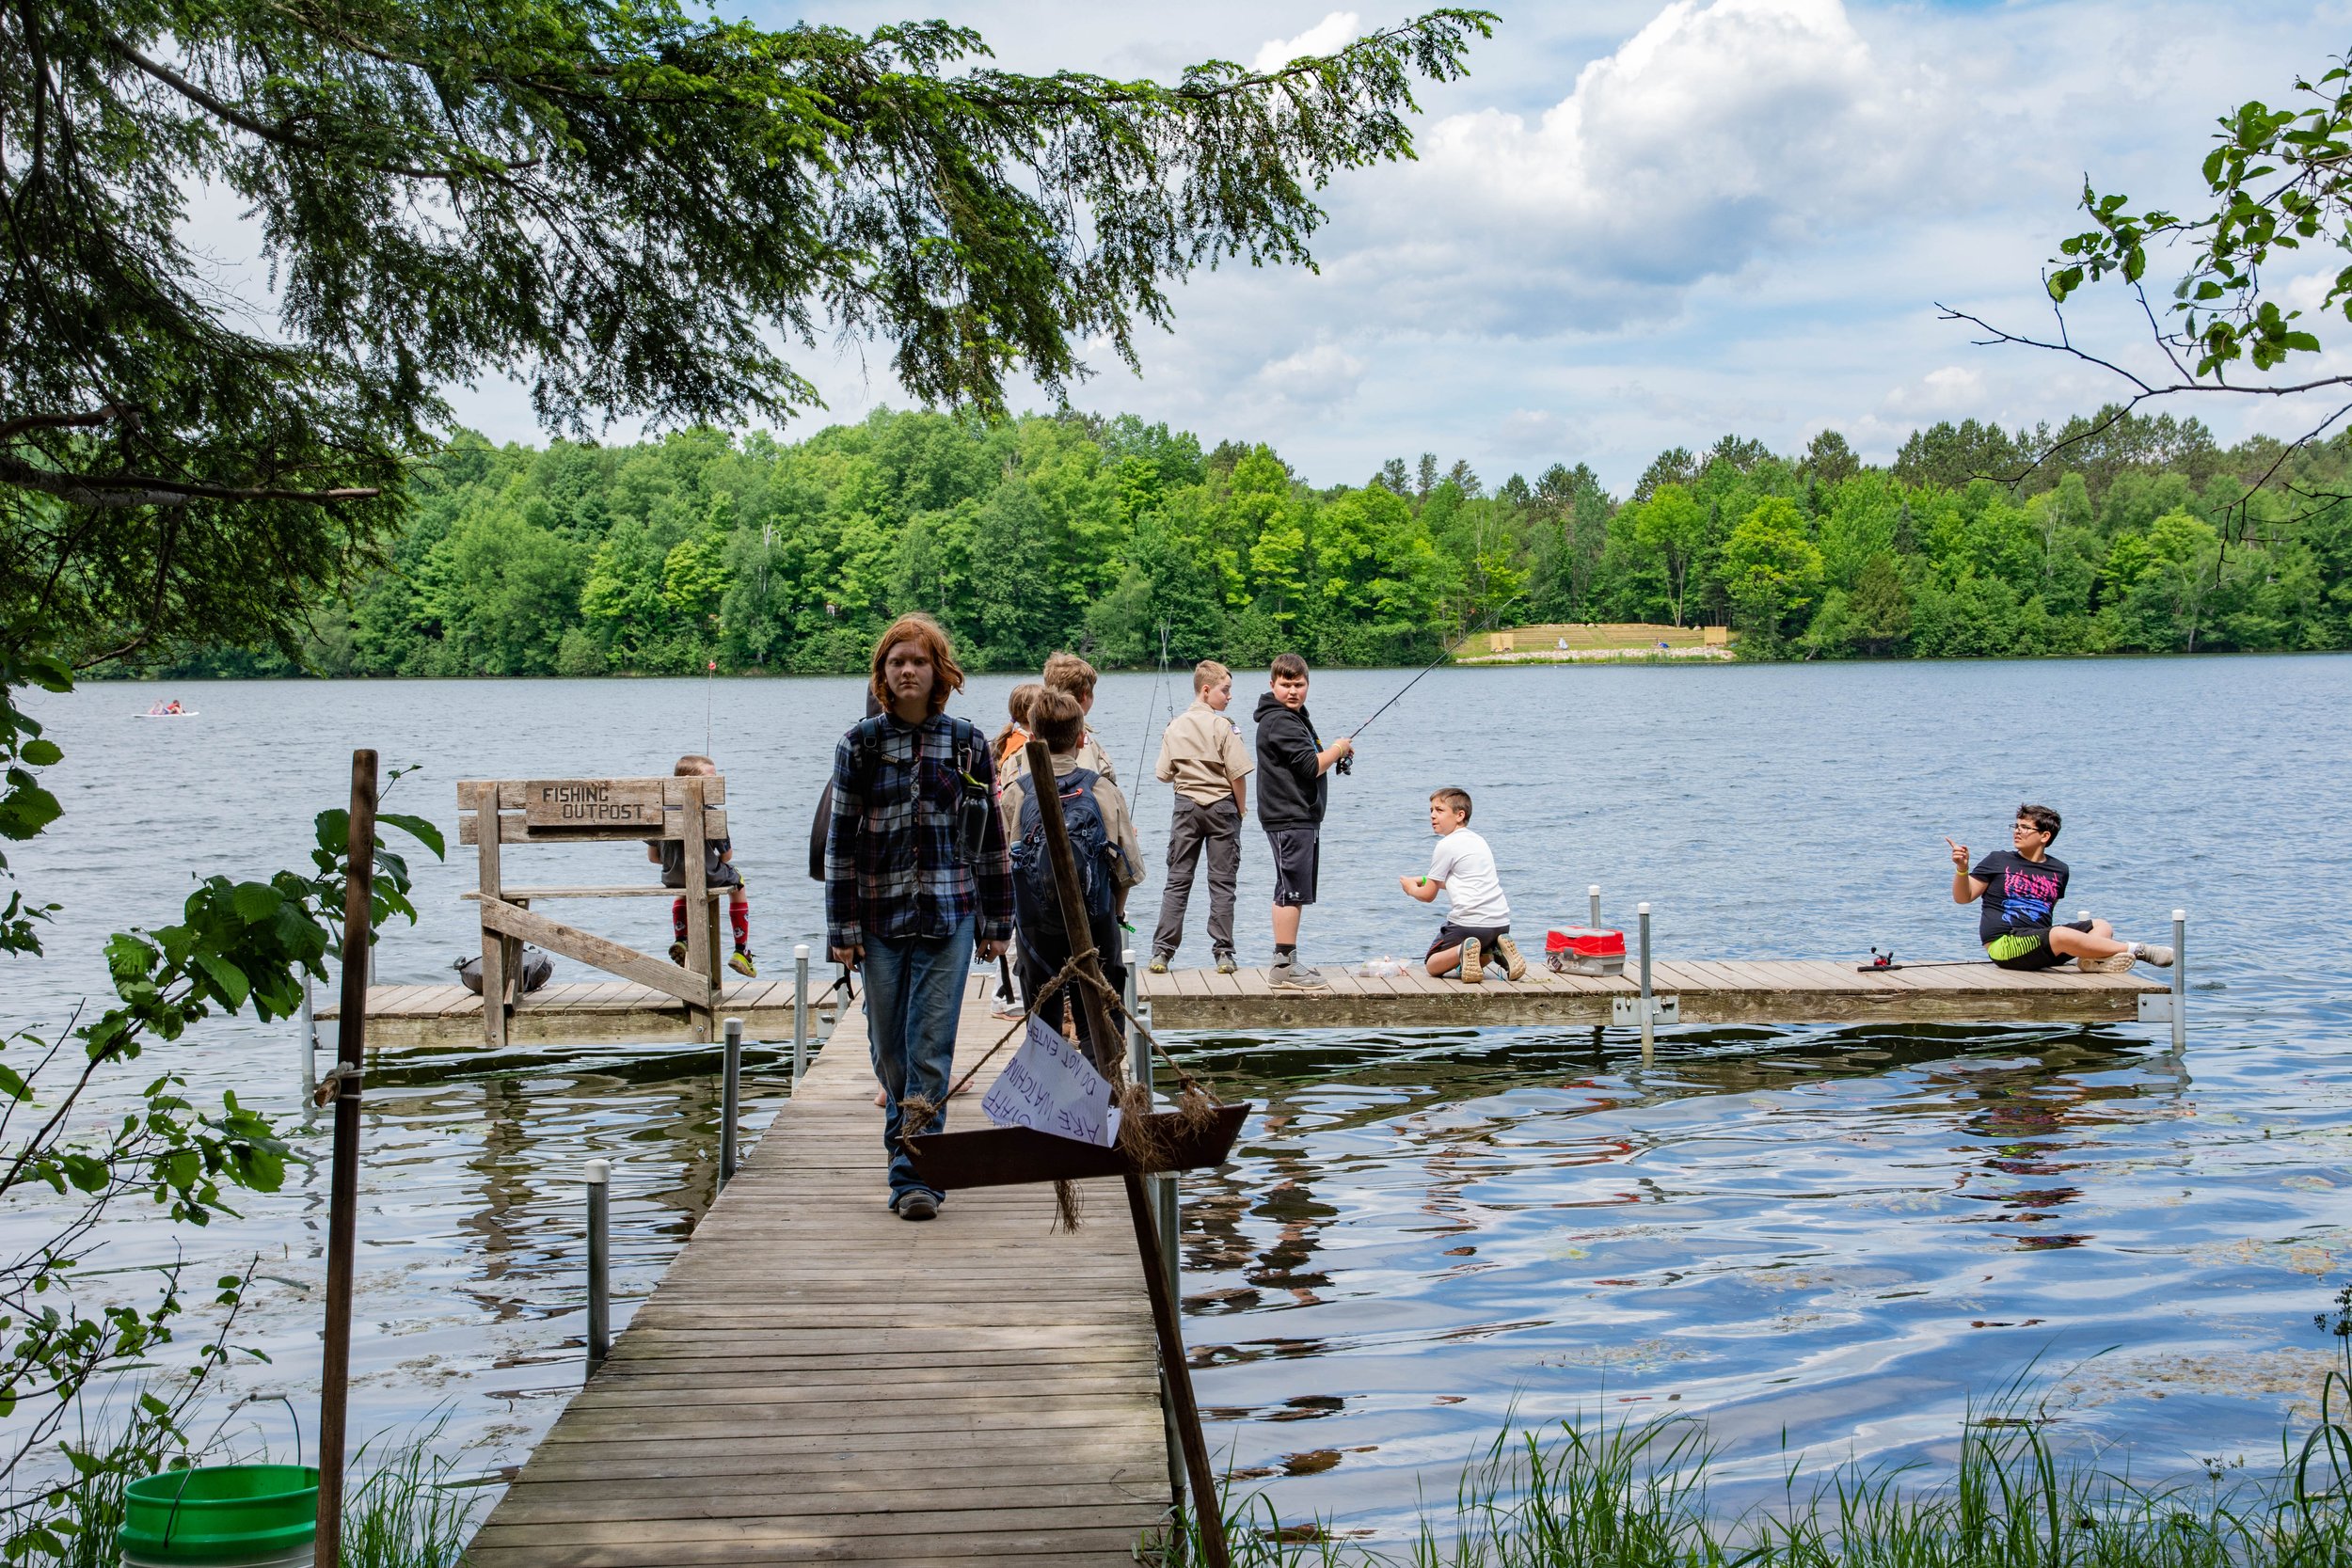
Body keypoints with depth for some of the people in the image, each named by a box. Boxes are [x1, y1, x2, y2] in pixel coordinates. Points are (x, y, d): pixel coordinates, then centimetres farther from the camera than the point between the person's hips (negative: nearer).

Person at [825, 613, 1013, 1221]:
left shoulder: (968, 744, 3)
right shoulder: (859, 745, 3)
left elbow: (990, 837, 8)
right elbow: (841, 838, 3)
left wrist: (996, 921, 7)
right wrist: (841, 928, -1)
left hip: (949, 915, -1)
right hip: (879, 916, 1)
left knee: (930, 1048, -7)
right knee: (889, 1049, 8)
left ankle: (913, 1172, -5)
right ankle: (911, 1144, 27)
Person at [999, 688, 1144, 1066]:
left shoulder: (1016, 793, -5)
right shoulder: (1104, 790, -5)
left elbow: (1001, 865, 1)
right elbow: (1129, 866, -3)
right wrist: (1116, 908, 15)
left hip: (1035, 926, 1)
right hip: (1096, 926, 0)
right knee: (1097, 1024, 7)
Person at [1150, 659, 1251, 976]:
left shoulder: (1175, 727, 3)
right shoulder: (1222, 726, -11)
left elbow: (1164, 774, 6)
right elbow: (1237, 774, -12)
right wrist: (1241, 809, 2)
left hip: (1186, 806, 3)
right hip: (1221, 806, -3)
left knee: (1177, 881, 5)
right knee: (1222, 883, 2)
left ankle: (1161, 952, 1)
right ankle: (1223, 954, 1)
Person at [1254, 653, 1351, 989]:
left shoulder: (1294, 716, 19)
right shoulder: (1279, 721, -15)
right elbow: (1312, 766, -20)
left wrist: (1336, 753, 13)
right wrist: (1338, 748, -4)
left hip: (1302, 818, 11)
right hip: (1289, 819, -11)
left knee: (1291, 892, 14)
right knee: (1291, 891, -10)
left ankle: (1286, 963, 19)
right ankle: (1284, 966, -9)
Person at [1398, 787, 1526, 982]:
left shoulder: (1447, 845, -5)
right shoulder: (1478, 840, 19)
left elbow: (1428, 895, 2)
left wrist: (1411, 888, 23)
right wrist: (1425, 880, 32)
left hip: (1469, 921, -7)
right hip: (1501, 922, 7)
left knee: (1433, 966, 8)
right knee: (1480, 962, 32)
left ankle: (1463, 951, -23)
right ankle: (1497, 952, -1)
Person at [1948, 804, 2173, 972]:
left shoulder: (2059, 870, 16)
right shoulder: (1998, 861, 6)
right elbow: (1963, 897, 3)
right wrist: (1962, 869, -15)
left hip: (2040, 944, 6)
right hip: (2004, 945, -6)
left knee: (2102, 927, -4)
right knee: (2061, 934, -32)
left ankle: (2090, 960, -37)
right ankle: (2136, 950, -22)